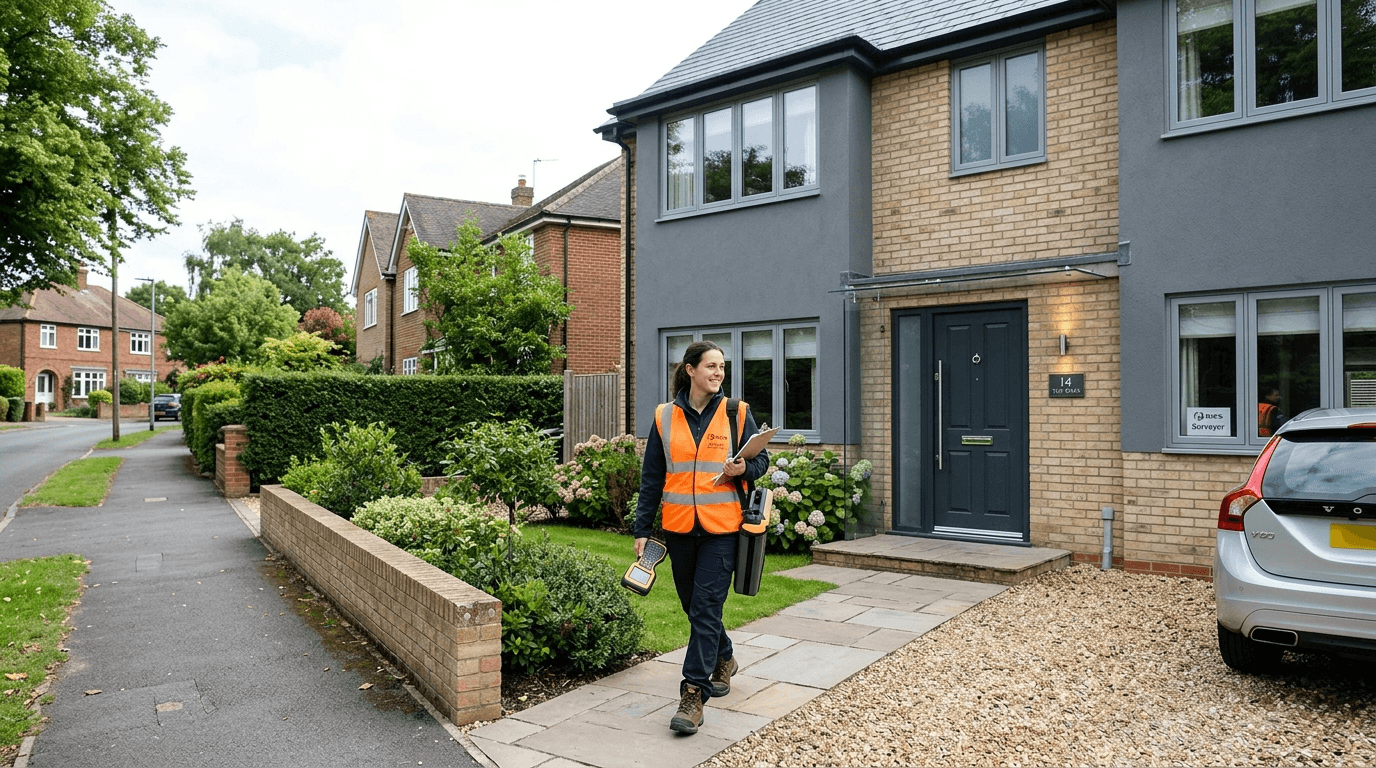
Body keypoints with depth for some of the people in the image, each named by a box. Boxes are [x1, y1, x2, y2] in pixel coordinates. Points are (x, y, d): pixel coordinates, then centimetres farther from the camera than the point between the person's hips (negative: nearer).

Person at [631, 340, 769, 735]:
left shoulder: (738, 413, 1)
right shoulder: (665, 417, 4)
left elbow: (761, 459, 8)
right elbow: (651, 477, 7)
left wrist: (743, 469, -15)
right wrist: (642, 529, 6)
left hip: (721, 528, -3)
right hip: (679, 528, 3)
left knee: (704, 609, -7)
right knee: (694, 606, 15)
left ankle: (693, 695, 0)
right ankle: (723, 660, 40)